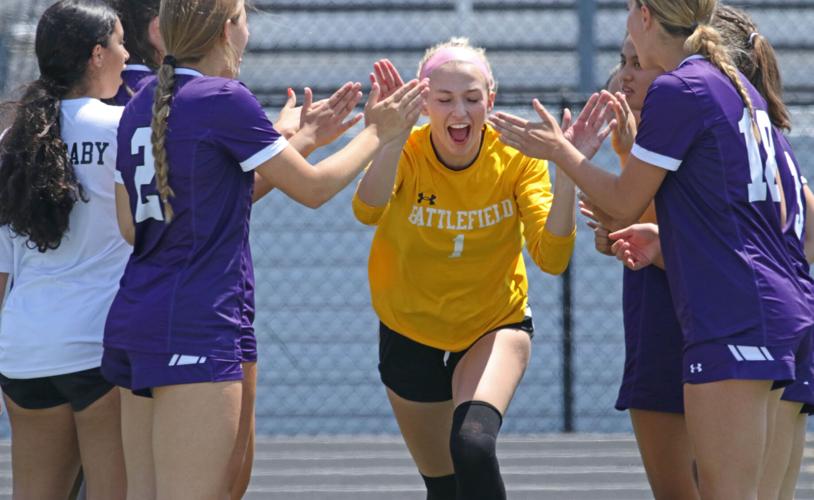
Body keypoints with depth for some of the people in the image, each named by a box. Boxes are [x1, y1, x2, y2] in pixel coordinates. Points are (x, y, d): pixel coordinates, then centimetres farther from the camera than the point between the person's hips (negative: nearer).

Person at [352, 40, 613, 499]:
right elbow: (369, 211, -41)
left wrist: (567, 175, -40)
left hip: (496, 325, -1)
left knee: (473, 447, -31)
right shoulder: (406, 152, -20)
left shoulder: (517, 158, -18)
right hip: (411, 330, 1)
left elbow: (551, 257, -27)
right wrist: (394, 135, -57)